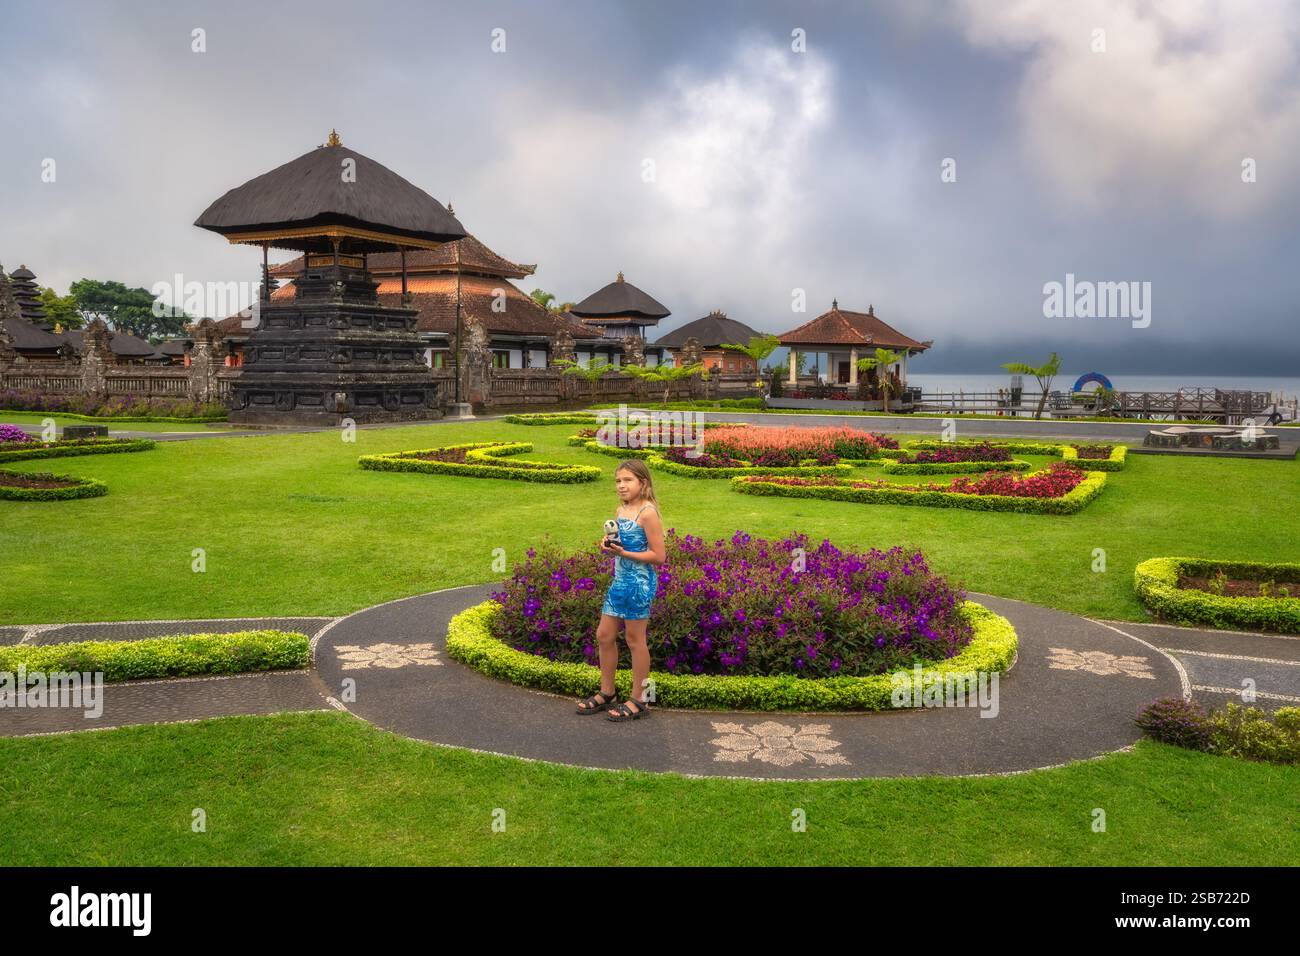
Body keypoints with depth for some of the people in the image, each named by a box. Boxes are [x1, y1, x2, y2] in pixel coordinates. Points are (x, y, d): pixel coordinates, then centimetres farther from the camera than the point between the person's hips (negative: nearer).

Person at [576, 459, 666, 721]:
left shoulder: (647, 513, -15)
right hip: (619, 581, 8)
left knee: (635, 640, 2)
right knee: (604, 635, 12)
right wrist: (608, 546, -3)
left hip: (639, 583, -8)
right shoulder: (619, 511, 8)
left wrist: (623, 553, -22)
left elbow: (658, 556, -17)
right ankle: (607, 693, 28)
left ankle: (638, 700, 16)